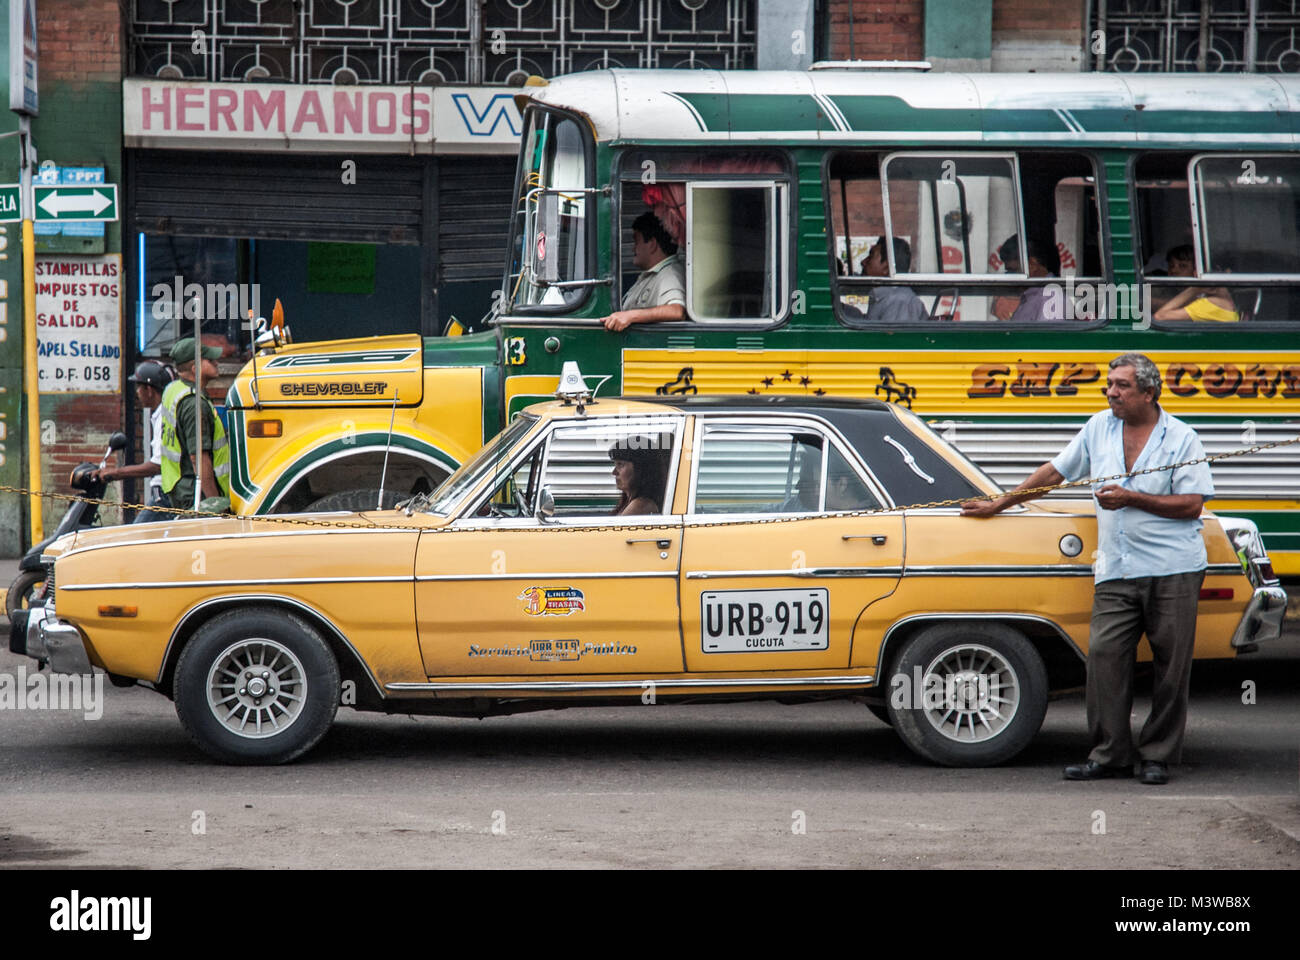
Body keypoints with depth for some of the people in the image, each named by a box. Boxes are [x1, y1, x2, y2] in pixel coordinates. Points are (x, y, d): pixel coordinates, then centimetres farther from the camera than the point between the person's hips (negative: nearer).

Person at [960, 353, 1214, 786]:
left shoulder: (1181, 438, -1)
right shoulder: (1098, 428, 12)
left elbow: (1192, 504, -7)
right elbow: (1054, 472, 21)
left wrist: (1132, 499, -14)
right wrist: (999, 504, 21)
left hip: (1173, 570, -4)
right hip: (1116, 571, 4)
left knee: (1171, 664, -1)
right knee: (1104, 655, -8)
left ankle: (1157, 756, 8)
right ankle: (1110, 755, -3)